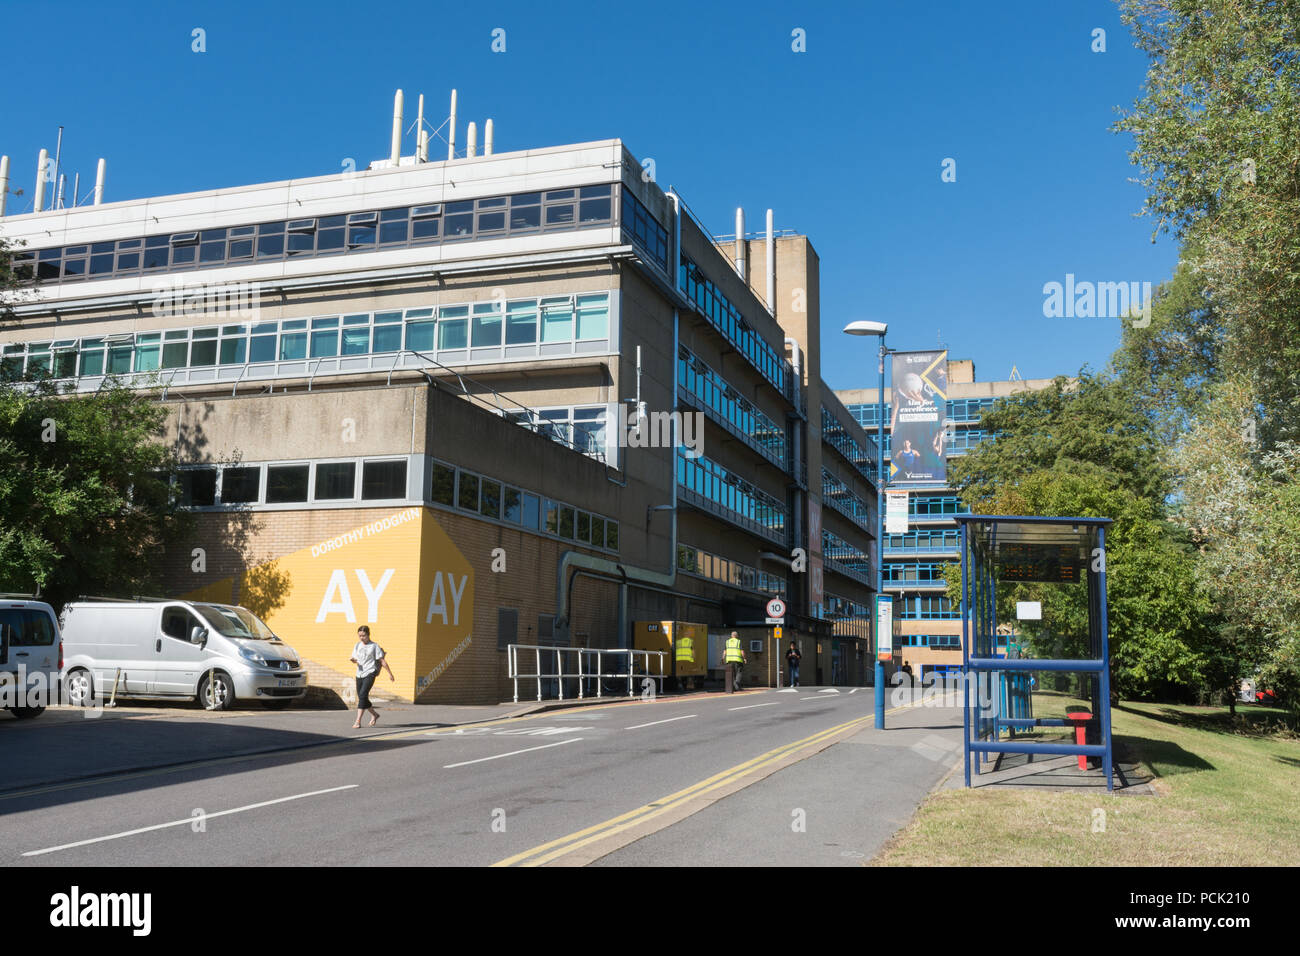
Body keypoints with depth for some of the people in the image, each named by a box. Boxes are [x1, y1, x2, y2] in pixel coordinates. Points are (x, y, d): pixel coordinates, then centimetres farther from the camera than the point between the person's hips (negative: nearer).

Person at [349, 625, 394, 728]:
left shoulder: (374, 646, -2)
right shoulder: (357, 645, 12)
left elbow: (382, 661, -1)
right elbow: (355, 659, 20)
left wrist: (390, 673, 0)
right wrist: (352, 660, -5)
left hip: (370, 674, -6)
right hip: (359, 674, 6)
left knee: (362, 695, -20)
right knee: (362, 698, 11)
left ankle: (358, 721, -22)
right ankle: (374, 714, 34)